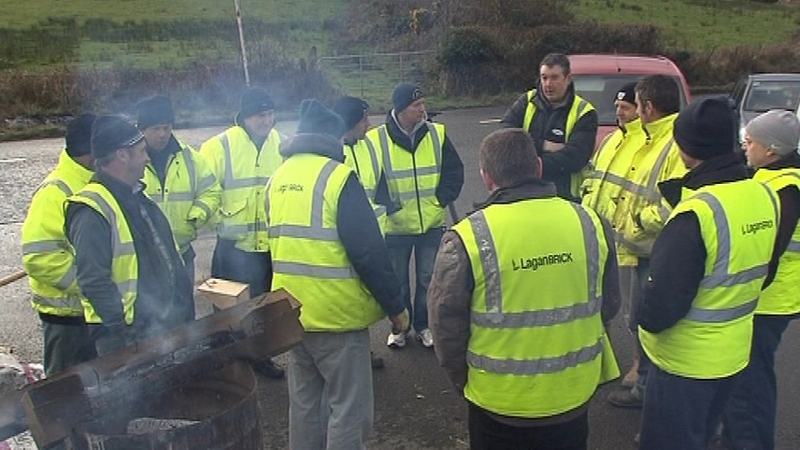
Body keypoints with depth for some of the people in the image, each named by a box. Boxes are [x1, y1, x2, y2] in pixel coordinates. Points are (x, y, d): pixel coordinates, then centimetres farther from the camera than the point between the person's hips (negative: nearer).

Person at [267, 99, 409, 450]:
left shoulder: (278, 179, 8)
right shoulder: (337, 176, -15)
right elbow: (369, 252, -17)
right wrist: (395, 306, -9)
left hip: (292, 313, 8)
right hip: (336, 313, -7)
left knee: (304, 402, 19)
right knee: (349, 408, 3)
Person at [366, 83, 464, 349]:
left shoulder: (437, 134, -2)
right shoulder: (376, 140, -11)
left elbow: (454, 172, 2)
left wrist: (441, 200, -8)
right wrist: (387, 207, -12)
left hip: (432, 224, 2)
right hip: (395, 227, -2)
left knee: (428, 278, 12)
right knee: (397, 280, 13)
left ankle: (424, 325, 31)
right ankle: (399, 326, 31)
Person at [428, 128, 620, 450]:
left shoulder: (467, 238, -19)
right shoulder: (590, 223, -7)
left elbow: (447, 322, -11)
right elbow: (609, 306, 5)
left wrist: (462, 380, 6)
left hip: (499, 402, -3)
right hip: (574, 396, 3)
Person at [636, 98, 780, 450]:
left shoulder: (696, 212, -28)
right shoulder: (765, 195, -4)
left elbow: (664, 300, -27)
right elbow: (760, 271, 10)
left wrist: (645, 319, -8)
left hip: (686, 360, -7)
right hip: (735, 352, 8)